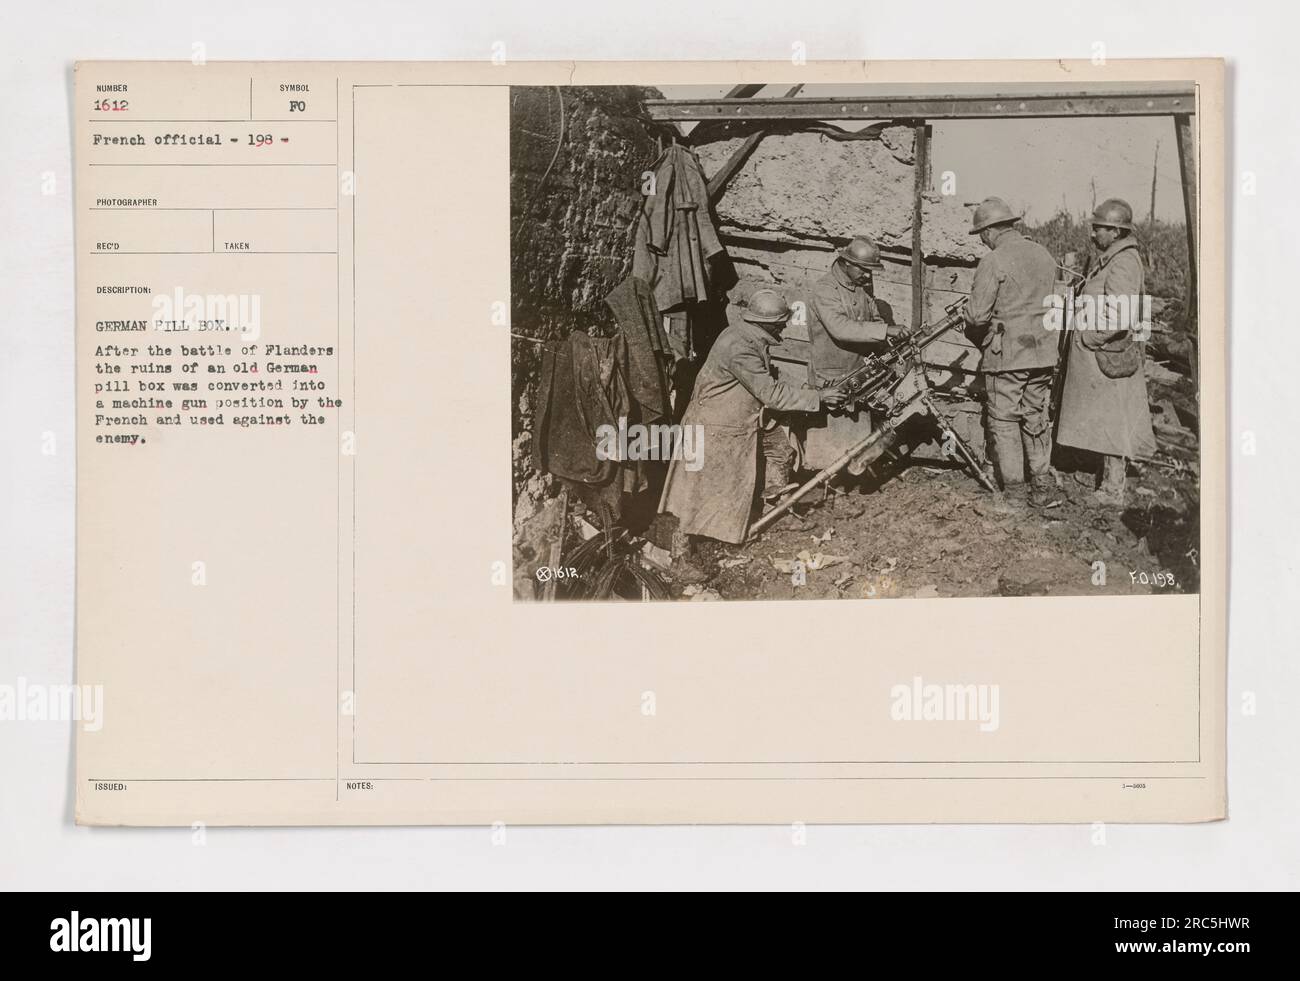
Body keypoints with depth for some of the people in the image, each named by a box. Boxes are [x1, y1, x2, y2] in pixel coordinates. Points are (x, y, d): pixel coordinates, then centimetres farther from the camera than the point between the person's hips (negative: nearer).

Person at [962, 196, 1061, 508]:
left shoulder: (993, 262, -14)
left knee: (1003, 418, 6)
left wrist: (965, 311, 7)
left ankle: (1010, 480, 10)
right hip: (1043, 352, 6)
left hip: (1006, 353, -6)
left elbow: (978, 314, -15)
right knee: (1036, 416, 14)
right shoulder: (1044, 255, 7)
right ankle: (1042, 484, 12)